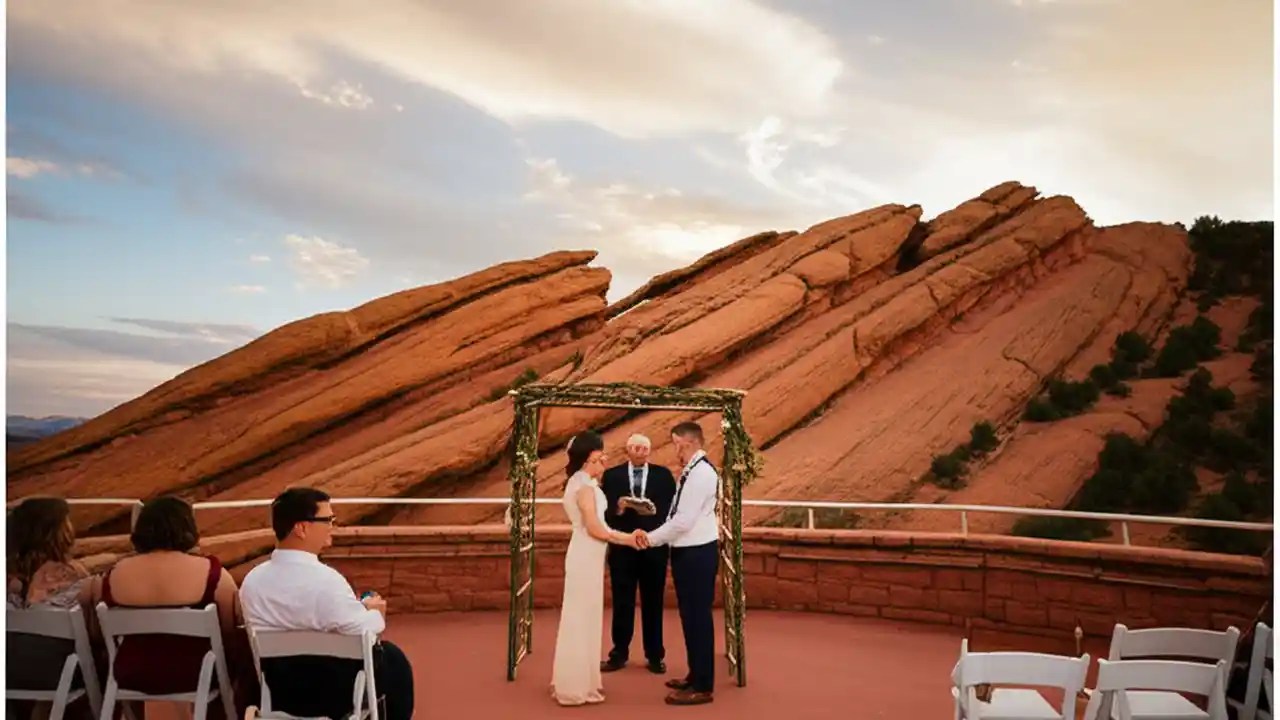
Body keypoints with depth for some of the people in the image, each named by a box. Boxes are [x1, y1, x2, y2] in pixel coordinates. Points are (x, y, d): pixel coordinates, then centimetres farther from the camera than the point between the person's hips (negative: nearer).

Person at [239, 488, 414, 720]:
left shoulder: (252, 580, -5)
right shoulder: (326, 580, -24)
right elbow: (361, 637, -19)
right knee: (392, 656, 17)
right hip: (334, 694, -6)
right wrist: (375, 614, 3)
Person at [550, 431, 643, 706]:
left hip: (587, 555, 10)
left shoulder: (581, 482, 14)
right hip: (586, 557, -10)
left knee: (583, 618, 16)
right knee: (582, 619, -2)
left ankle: (575, 682, 25)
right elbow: (595, 529, -20)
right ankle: (577, 687, 6)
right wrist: (628, 538, -10)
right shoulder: (584, 485, -17)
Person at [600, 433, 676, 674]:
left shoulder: (663, 475, 3)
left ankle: (655, 656, 18)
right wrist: (618, 509, -21)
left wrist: (654, 510, -17)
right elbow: (604, 510, -2)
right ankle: (619, 654, 18)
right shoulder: (611, 475, 3)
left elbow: (672, 509, 0)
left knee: (653, 603, 8)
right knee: (622, 603, 7)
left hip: (654, 547, 0)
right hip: (622, 547, 0)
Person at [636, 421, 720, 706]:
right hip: (688, 551, 10)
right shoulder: (692, 471, 12)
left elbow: (684, 520, -22)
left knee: (698, 616, -3)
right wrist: (653, 537, 7)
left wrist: (651, 538, -13)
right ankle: (695, 676, 29)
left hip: (697, 553, -10)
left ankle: (703, 687, 5)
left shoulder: (701, 472, -19)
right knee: (690, 615, 17)